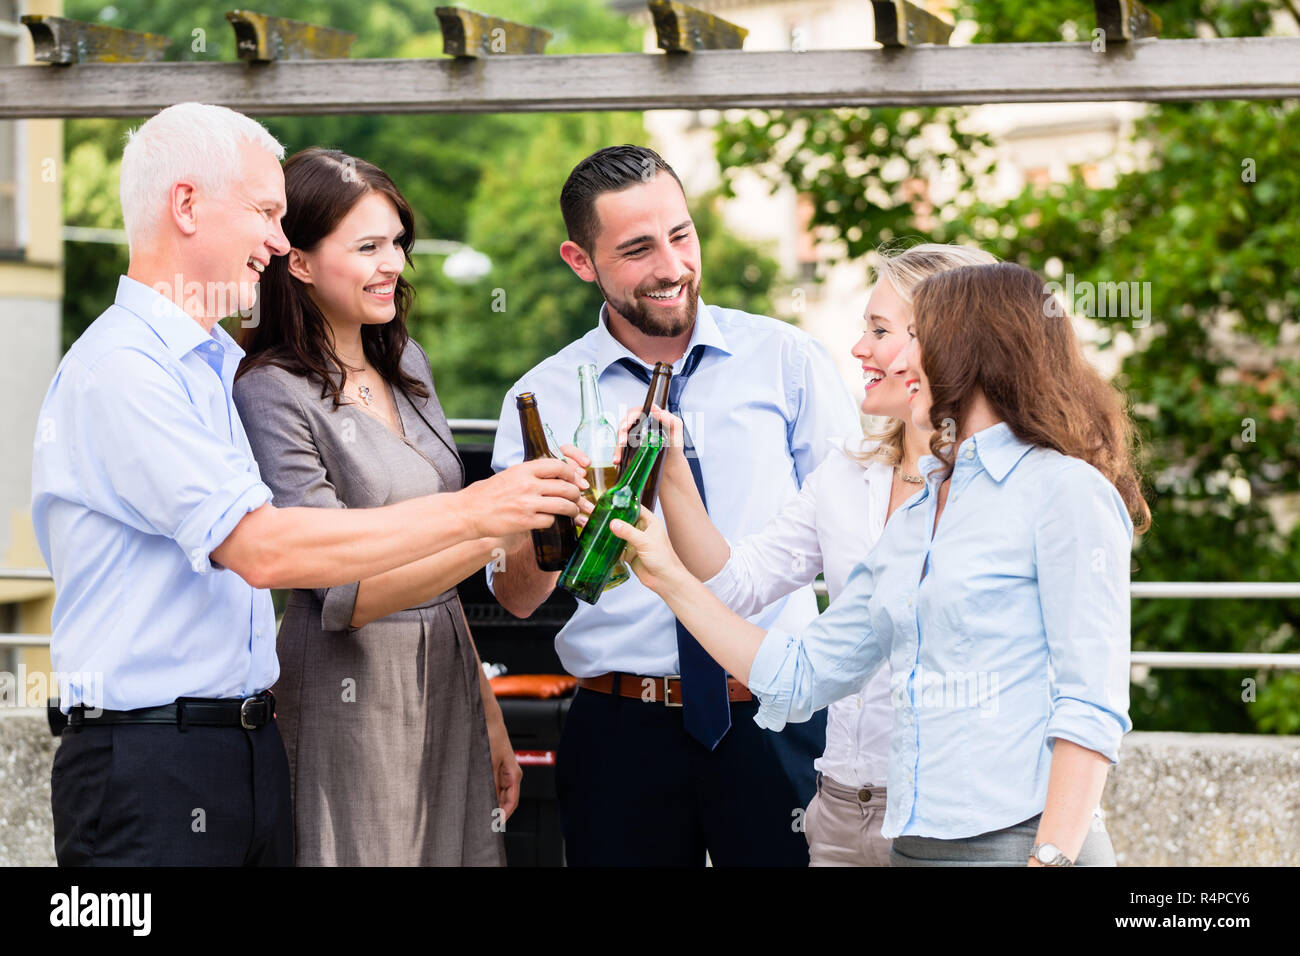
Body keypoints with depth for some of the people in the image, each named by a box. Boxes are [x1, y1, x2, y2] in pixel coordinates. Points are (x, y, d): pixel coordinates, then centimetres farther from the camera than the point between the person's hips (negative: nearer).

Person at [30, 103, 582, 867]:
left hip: (254, 744, 8)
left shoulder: (224, 363, 15)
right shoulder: (118, 369, -14)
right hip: (151, 770, -8)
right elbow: (261, 548, -23)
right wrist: (469, 512, -21)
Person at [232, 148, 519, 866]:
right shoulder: (272, 394, -13)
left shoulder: (407, 364, 11)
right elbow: (344, 595, -19)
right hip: (351, 693, -7)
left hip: (448, 680, 7)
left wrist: (487, 713, 17)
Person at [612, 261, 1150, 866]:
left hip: (1017, 840, -7)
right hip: (913, 842, 7)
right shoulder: (914, 518, 16)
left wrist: (1050, 857, -22)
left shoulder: (1066, 493, -7)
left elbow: (1091, 713, -14)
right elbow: (799, 675, 17)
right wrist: (671, 577, 14)